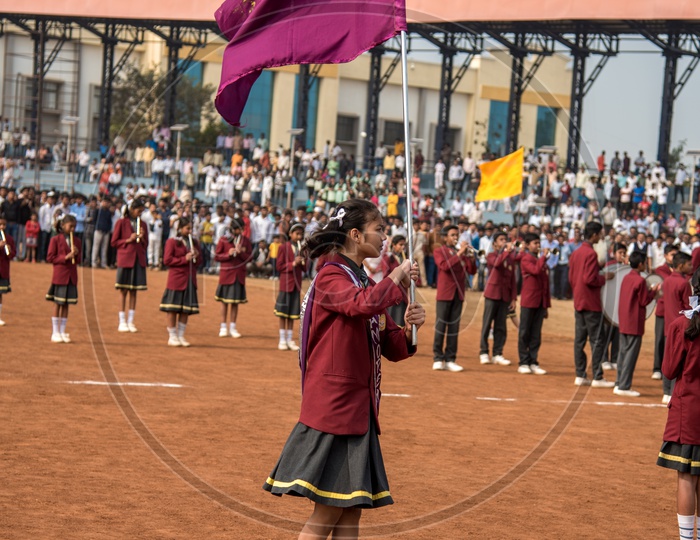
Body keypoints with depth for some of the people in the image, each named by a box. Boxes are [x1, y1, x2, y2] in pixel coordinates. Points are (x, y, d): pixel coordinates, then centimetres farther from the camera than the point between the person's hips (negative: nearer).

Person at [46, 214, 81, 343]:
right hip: (60, 276, -4)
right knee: (58, 304, 0)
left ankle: (62, 332, 12)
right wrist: (65, 257, -17)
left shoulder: (77, 241, 10)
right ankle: (55, 333, 6)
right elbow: (50, 258, -7)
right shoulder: (56, 240, -5)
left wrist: (77, 254, -7)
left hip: (72, 276, 5)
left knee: (66, 304, 7)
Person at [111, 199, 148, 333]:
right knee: (123, 291, 0)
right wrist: (128, 240, -13)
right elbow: (114, 242, -1)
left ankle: (130, 321, 9)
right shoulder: (122, 223, -1)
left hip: (139, 260, 4)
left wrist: (142, 238, -5)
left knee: (134, 291, 5)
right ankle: (122, 322, 4)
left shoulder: (143, 224, 11)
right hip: (125, 259, -4)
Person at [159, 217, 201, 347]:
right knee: (173, 308, -2)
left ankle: (181, 335, 12)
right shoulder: (172, 242, -3)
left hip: (190, 281, 5)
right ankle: (172, 336, 5)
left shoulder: (194, 243, 14)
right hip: (176, 280, -5)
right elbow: (167, 260, -10)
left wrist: (197, 256, -4)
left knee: (186, 309, 4)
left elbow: (199, 262, 18)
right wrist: (184, 259, -16)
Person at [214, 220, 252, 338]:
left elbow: (249, 257, 4)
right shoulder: (223, 240, -2)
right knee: (224, 301, 3)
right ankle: (223, 327, 11)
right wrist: (228, 254, -17)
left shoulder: (245, 241, 5)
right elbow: (217, 257, -2)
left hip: (239, 275, 2)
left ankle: (233, 328, 12)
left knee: (235, 302, 6)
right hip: (226, 274, -2)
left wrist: (241, 253, -14)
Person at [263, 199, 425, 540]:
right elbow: (364, 305, -33)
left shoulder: (364, 283, 16)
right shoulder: (331, 277, -10)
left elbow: (391, 349, 15)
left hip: (358, 409, 9)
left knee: (351, 512, 8)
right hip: (333, 406, -9)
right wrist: (397, 280, -15)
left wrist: (409, 329, -6)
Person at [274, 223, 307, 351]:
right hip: (286, 283, -4)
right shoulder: (284, 247, -4)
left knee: (293, 313, 6)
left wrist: (303, 262, -9)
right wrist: (293, 264, -17)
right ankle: (282, 340, 7)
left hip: (297, 284, 4)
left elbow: (304, 268, 12)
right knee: (283, 313, 1)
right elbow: (279, 266, -6)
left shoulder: (302, 248, 10)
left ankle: (290, 340, 12)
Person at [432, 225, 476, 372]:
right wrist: (459, 254, -21)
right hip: (445, 293, -4)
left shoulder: (462, 251, 15)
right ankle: (438, 359, 0)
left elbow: (472, 271, 6)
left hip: (458, 294, 4)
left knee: (454, 327, 3)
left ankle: (450, 360, 5)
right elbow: (445, 266, -17)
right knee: (441, 326, -3)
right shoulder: (439, 251, 2)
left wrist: (471, 257, -10)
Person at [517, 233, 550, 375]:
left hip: (540, 303, 6)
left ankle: (533, 363, 10)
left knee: (536, 334, 6)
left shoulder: (542, 261, 15)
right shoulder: (526, 259, -5)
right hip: (528, 301, -6)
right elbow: (536, 270, -26)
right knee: (524, 333, 0)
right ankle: (523, 363, 4)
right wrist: (544, 257, -15)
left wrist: (547, 305, 15)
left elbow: (546, 283, 17)